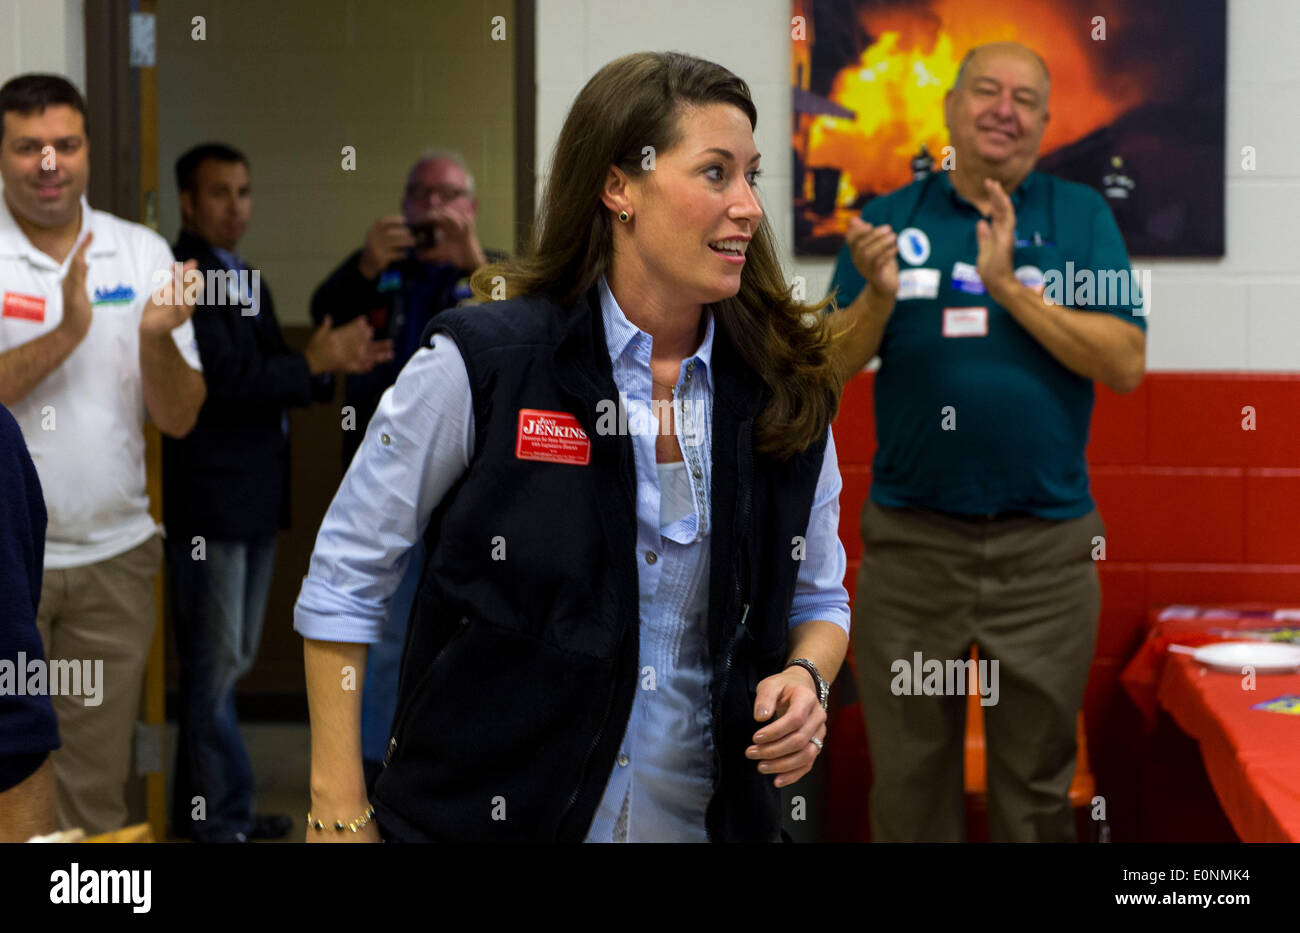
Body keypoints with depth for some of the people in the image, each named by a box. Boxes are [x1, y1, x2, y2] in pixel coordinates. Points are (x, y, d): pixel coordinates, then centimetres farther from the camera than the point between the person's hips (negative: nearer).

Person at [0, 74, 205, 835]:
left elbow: (180, 419, 1)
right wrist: (65, 333, -23)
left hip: (115, 554, 3)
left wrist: (157, 338, -17)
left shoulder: (143, 253, 5)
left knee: (98, 791, 10)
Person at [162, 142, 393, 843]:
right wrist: (313, 364, -17)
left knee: (230, 661, 16)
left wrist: (332, 365, -3)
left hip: (255, 496, 10)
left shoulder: (246, 280, 16)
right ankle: (219, 816, 8)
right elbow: (224, 382, -23)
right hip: (208, 502, -10)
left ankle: (209, 806, 26)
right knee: (215, 664, -1)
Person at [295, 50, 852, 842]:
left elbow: (820, 599, 13)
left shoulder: (790, 396, -1)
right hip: (482, 814, -3)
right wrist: (341, 812, -8)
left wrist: (805, 678, -10)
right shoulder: (480, 363, -12)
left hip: (704, 819, 4)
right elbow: (344, 582, -6)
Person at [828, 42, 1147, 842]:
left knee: (1037, 776, 9)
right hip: (910, 537, 1)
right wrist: (879, 296, -16)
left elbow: (1126, 365, -8)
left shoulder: (1081, 217, 2)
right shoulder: (892, 219, 6)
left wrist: (1009, 287, -16)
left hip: (1046, 543, -1)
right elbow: (832, 366, 2)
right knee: (908, 772, 9)